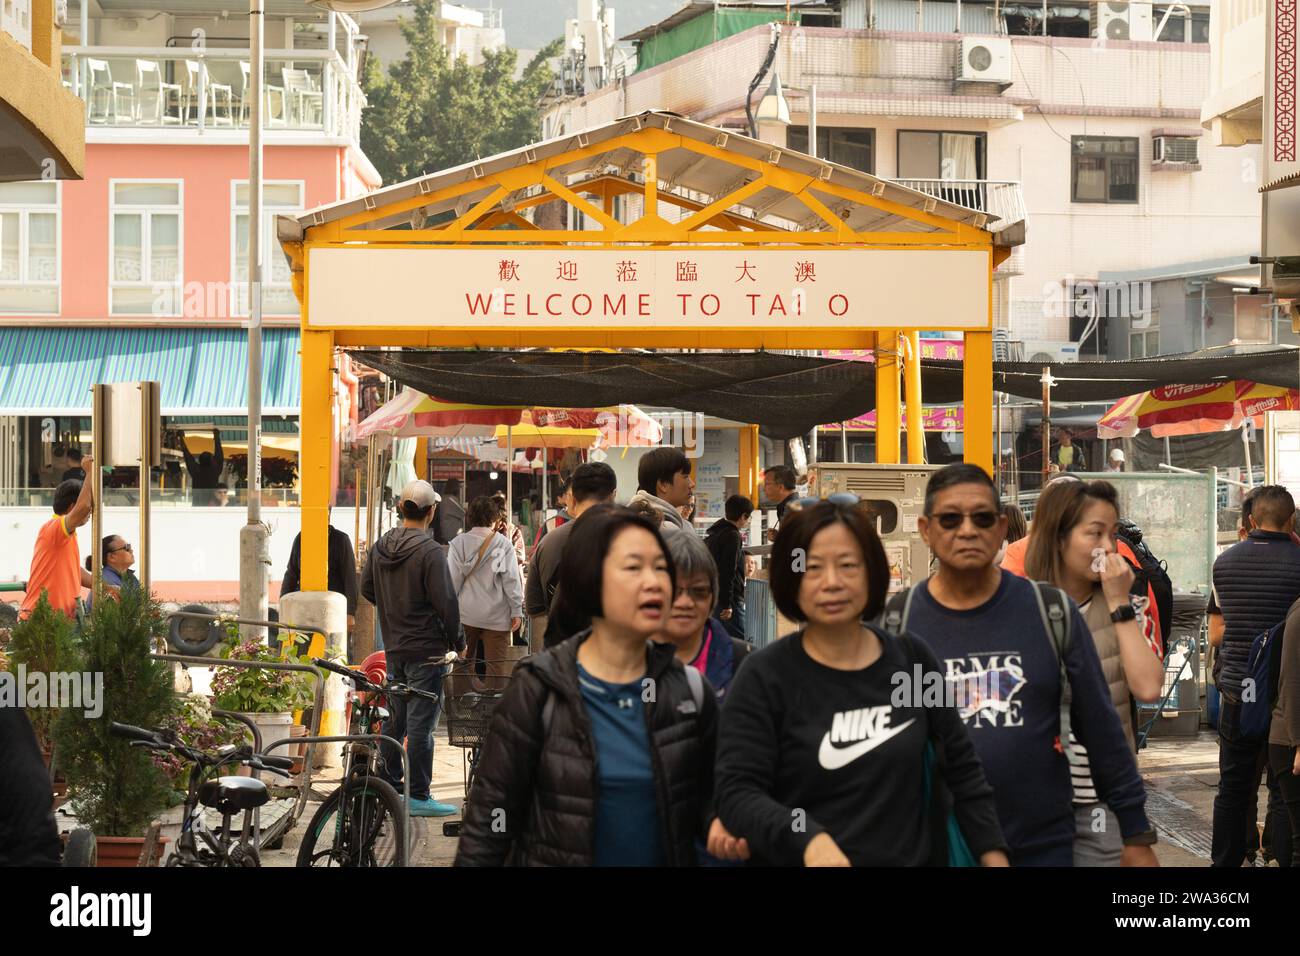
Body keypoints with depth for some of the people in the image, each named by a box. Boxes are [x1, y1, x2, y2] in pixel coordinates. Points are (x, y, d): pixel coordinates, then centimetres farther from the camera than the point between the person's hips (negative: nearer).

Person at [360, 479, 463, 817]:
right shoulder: (430, 551, -18)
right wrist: (458, 642, -4)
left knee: (395, 719, 17)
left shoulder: (381, 546, 5)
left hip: (393, 647, 7)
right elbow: (446, 603, -17)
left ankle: (388, 785, 25)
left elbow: (366, 589, 17)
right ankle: (418, 796, -1)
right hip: (426, 648, -7)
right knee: (421, 723, -3)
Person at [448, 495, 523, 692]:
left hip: (465, 614, 2)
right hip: (496, 615, -2)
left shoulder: (458, 543, 1)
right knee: (496, 665, 2)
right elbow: (511, 579, -7)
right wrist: (517, 611, -3)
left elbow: (453, 580, 0)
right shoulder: (503, 543, -5)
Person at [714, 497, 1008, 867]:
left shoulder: (912, 660, 0)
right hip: (799, 862, -3)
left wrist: (994, 855, 2)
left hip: (912, 857, 4)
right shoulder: (764, 677, -11)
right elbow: (738, 791, -18)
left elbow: (962, 767, 8)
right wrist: (810, 840, -34)